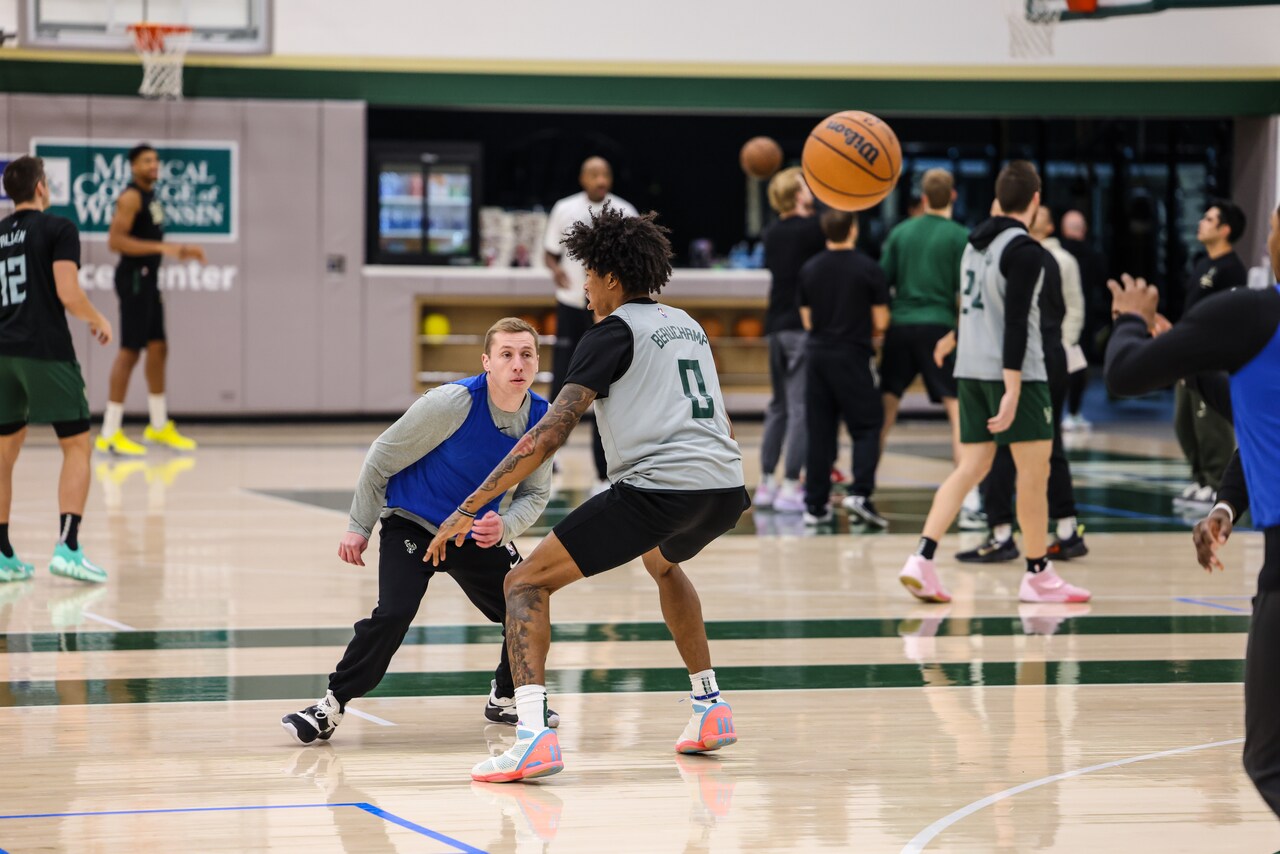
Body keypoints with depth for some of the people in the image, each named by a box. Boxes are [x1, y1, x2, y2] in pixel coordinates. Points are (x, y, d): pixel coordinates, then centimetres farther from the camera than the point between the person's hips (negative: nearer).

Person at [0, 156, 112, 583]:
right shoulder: (58, 229, -4)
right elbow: (68, 294, -13)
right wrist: (98, 320, 5)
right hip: (46, 351, -6)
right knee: (76, 447, 0)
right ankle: (67, 547, -15)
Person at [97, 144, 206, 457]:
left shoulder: (151, 197, 16)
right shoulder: (131, 197, -14)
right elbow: (116, 240, -24)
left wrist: (181, 251, 17)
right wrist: (161, 247, -28)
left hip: (148, 278, 10)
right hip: (133, 278, -10)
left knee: (158, 348, 15)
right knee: (130, 351, -10)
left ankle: (159, 426, 26)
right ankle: (109, 434, -9)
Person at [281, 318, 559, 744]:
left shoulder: (542, 419, -12)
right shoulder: (453, 403, -25)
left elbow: (535, 493, 0)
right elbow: (382, 457, -14)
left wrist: (504, 527, -22)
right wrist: (359, 526, -8)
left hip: (478, 533, 5)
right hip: (412, 523, -5)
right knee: (393, 614, -24)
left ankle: (505, 699, 25)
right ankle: (331, 705, -10)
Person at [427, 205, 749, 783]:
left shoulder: (614, 331, 2)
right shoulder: (687, 325, 23)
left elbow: (551, 433, -7)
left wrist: (470, 508, -7)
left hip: (656, 487, -8)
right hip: (726, 487, 8)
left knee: (527, 583, 0)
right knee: (663, 563, 41)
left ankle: (533, 736, -18)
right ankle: (710, 708, 38)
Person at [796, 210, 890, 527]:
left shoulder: (809, 269, 4)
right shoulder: (867, 269, -8)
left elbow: (807, 320, 8)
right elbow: (881, 321, -6)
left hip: (817, 355, 4)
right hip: (853, 356, -4)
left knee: (819, 430, 8)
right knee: (866, 427, 2)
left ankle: (815, 504, 8)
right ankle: (859, 493, -14)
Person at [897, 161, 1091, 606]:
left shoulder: (976, 243, 14)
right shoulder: (1025, 251, -12)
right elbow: (1016, 321, -19)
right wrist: (1012, 390, -22)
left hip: (970, 368, 8)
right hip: (1013, 371, -8)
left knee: (972, 465, 7)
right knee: (1034, 469, 2)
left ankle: (922, 558, -7)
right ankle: (1038, 575, 8)